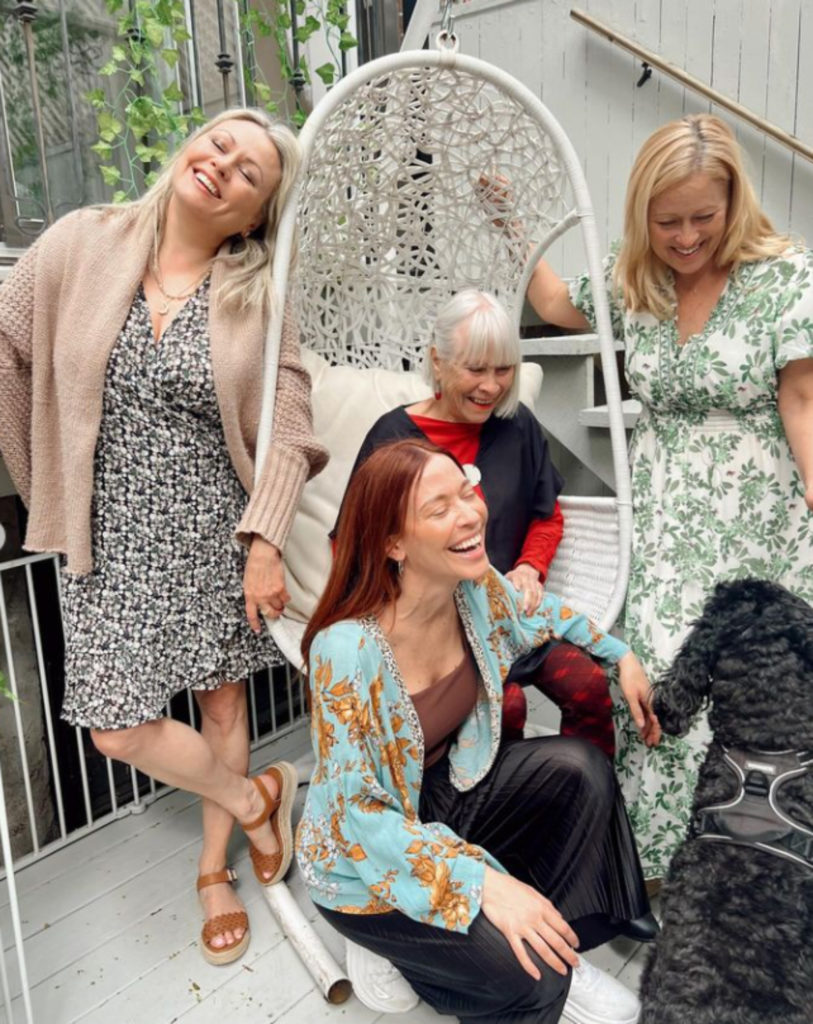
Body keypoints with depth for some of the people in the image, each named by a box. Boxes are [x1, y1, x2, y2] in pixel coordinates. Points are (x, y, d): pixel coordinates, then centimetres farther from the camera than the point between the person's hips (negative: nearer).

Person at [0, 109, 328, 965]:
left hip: (217, 535, 0)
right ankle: (256, 799, 29)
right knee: (119, 729, 0)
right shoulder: (81, 244, -4)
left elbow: (287, 428, -6)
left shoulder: (257, 294, -5)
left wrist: (265, 539, -13)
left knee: (223, 701, 13)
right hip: (112, 540, 1)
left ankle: (216, 868, 39)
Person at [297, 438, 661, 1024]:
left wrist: (623, 655, 6)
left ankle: (559, 947, 6)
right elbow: (358, 812, -26)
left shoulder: (477, 587, -13)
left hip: (449, 788, 7)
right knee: (529, 976, -20)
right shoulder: (347, 650, -33)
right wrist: (483, 880, -31)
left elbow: (540, 616, 12)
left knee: (579, 768, -12)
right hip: (368, 863, -6)